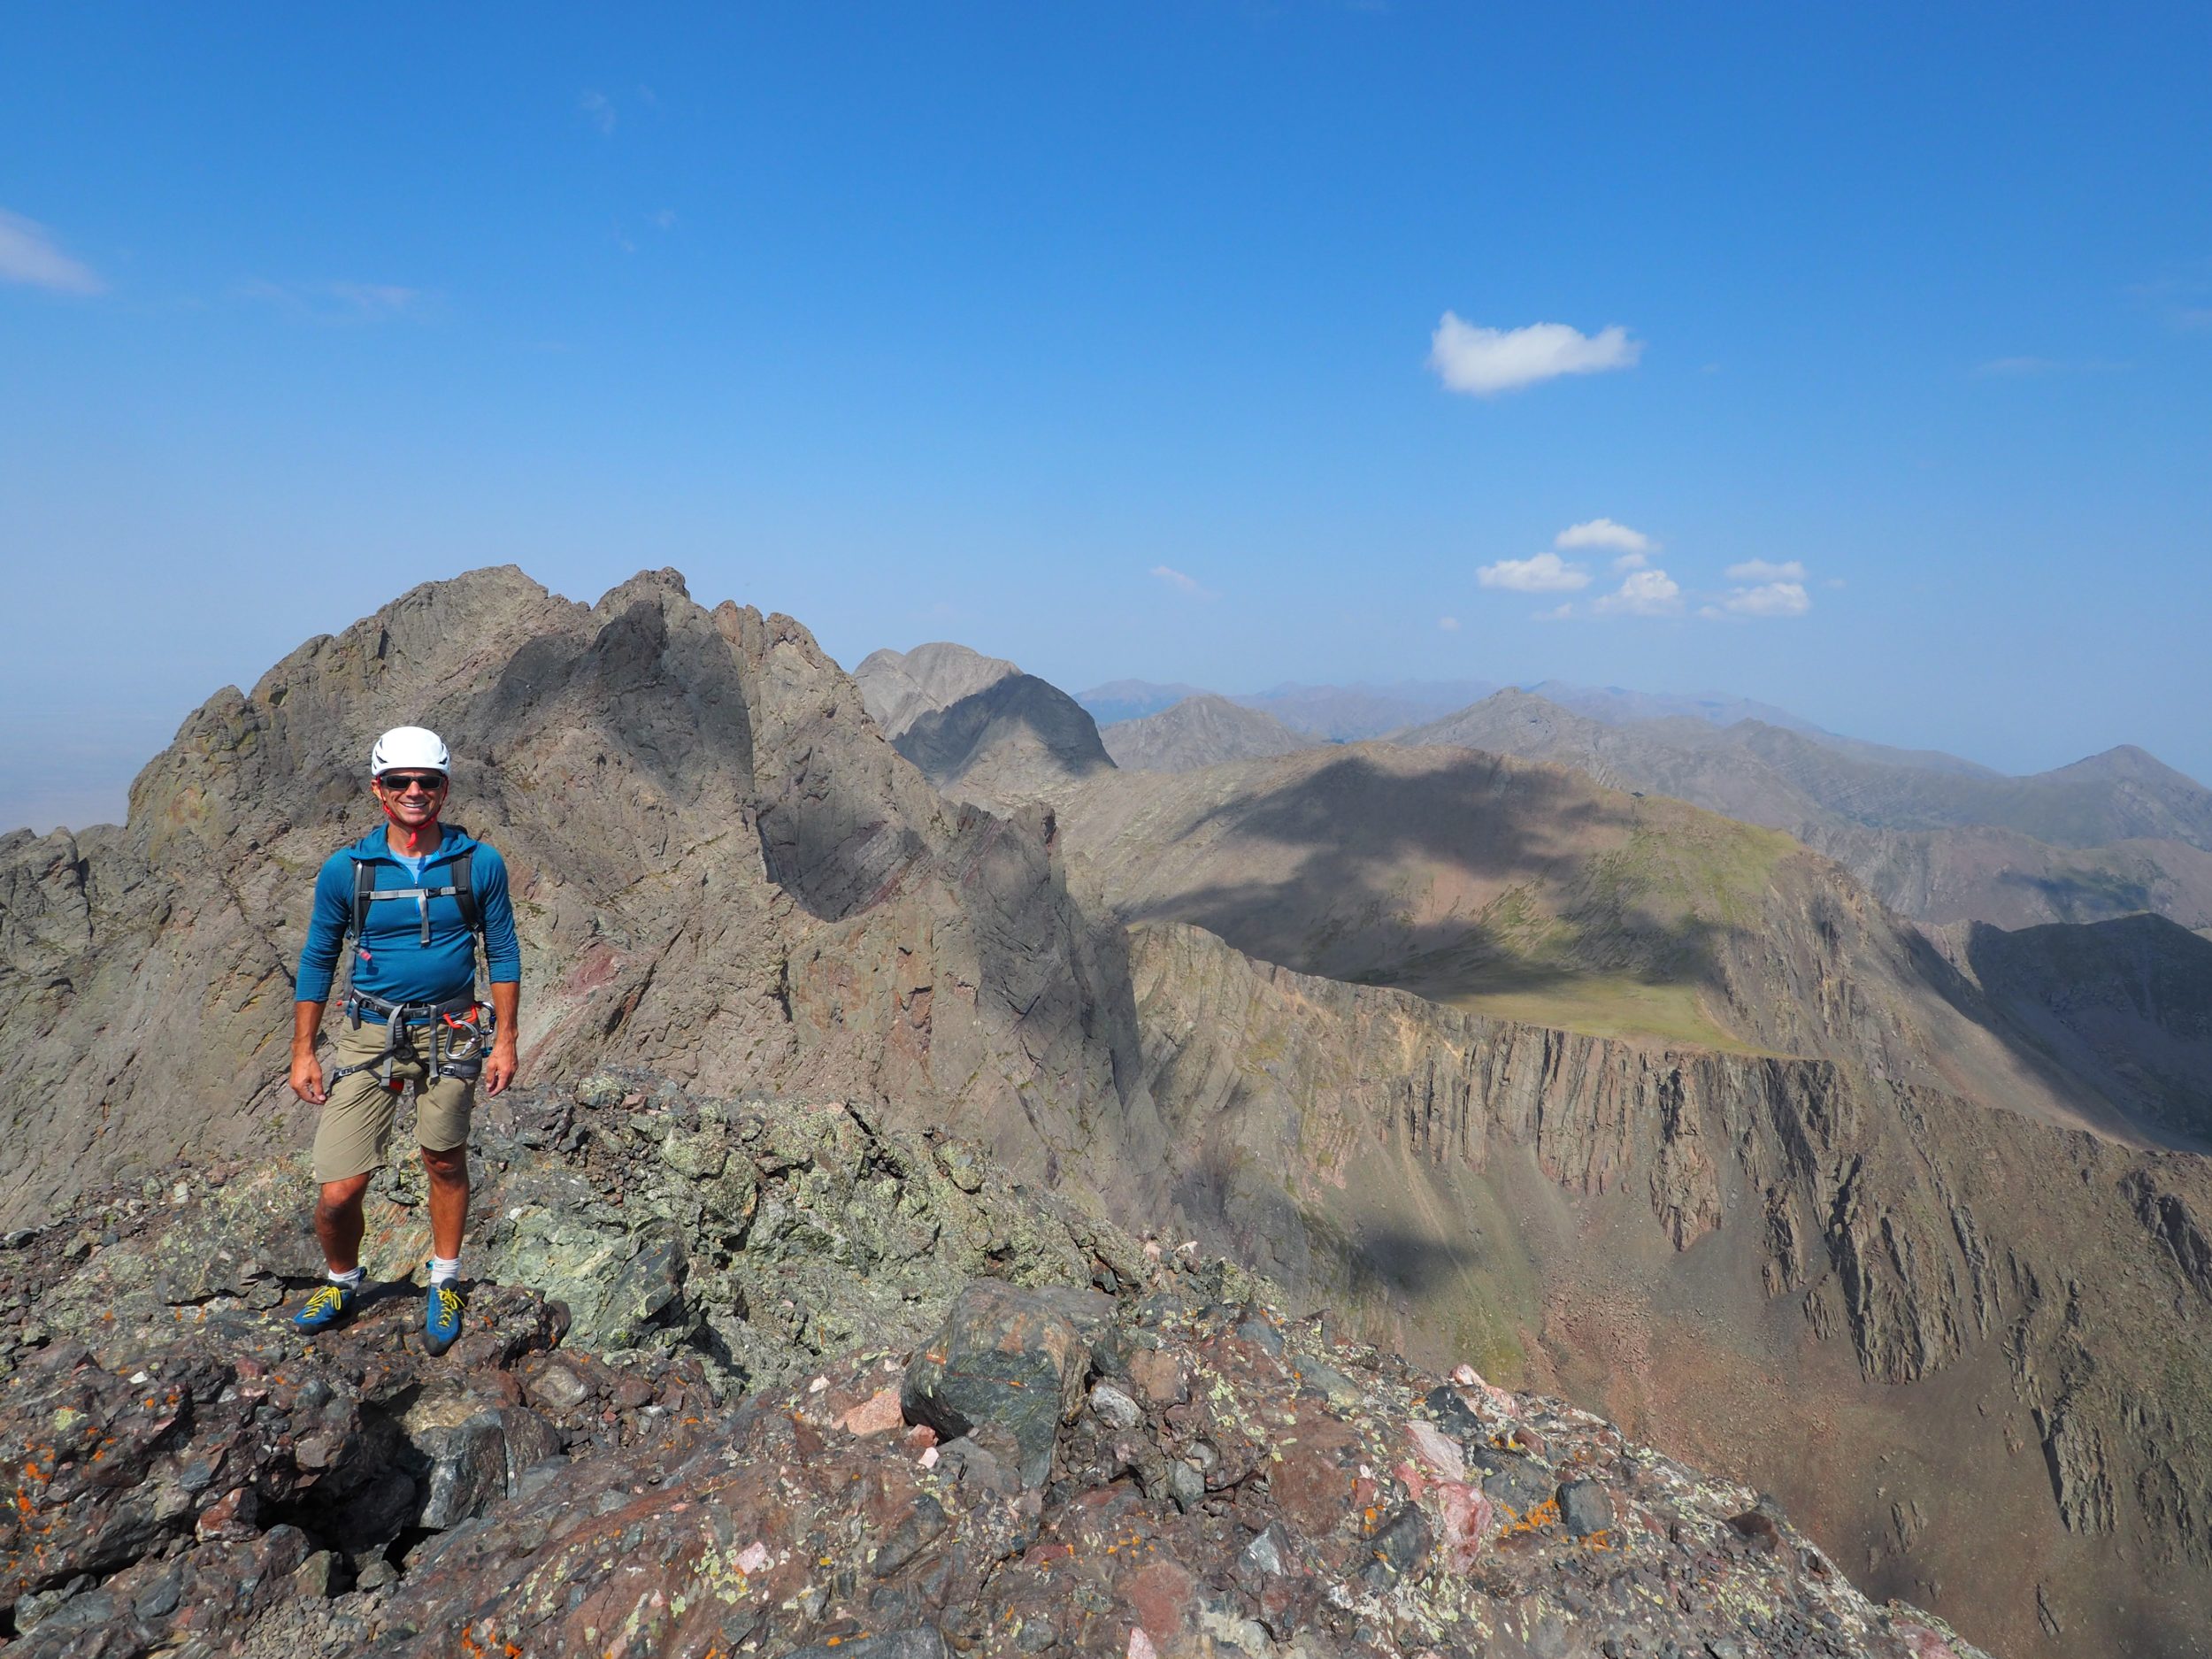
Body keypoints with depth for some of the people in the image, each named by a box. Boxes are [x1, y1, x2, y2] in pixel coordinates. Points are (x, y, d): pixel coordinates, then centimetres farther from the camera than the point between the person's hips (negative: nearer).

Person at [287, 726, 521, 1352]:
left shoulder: (479, 862, -7)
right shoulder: (345, 869, -6)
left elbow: (502, 953, 0)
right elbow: (317, 960, 4)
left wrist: (505, 1040, -3)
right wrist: (302, 1052, 4)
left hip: (451, 1034, 0)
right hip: (370, 1035, 0)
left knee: (445, 1164, 15)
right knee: (338, 1192, -1)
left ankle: (444, 1283, 36)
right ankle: (341, 1283, 30)